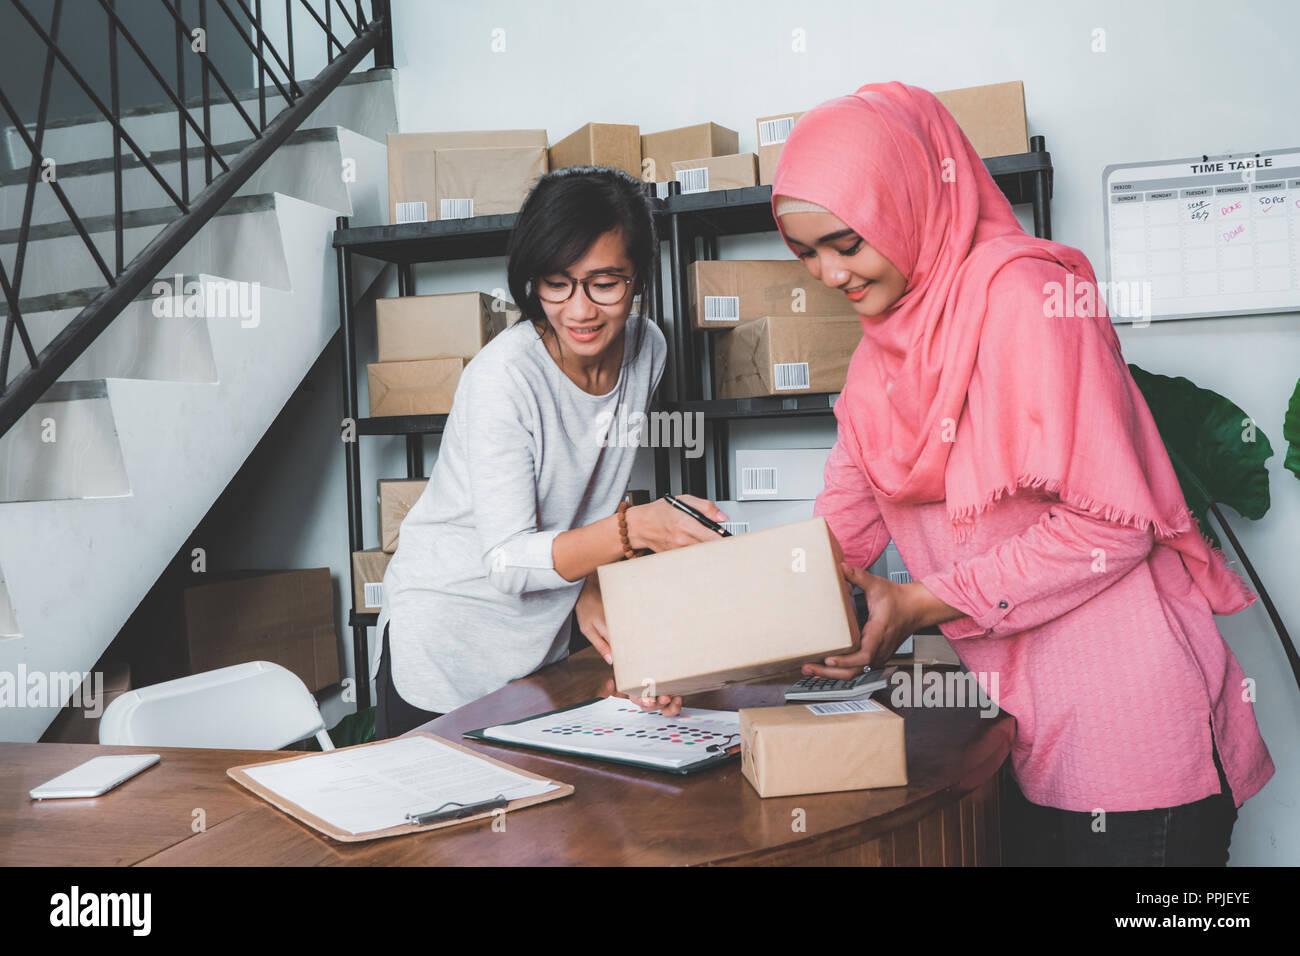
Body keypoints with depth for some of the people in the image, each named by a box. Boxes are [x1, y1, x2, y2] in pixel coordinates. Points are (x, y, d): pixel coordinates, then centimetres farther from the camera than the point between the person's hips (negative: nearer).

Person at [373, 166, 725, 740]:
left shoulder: (646, 349, -7)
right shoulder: (505, 376, -25)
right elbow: (508, 562, -26)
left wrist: (591, 590, -12)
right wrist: (635, 528, -40)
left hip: (546, 646, 6)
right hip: (446, 651, -5)